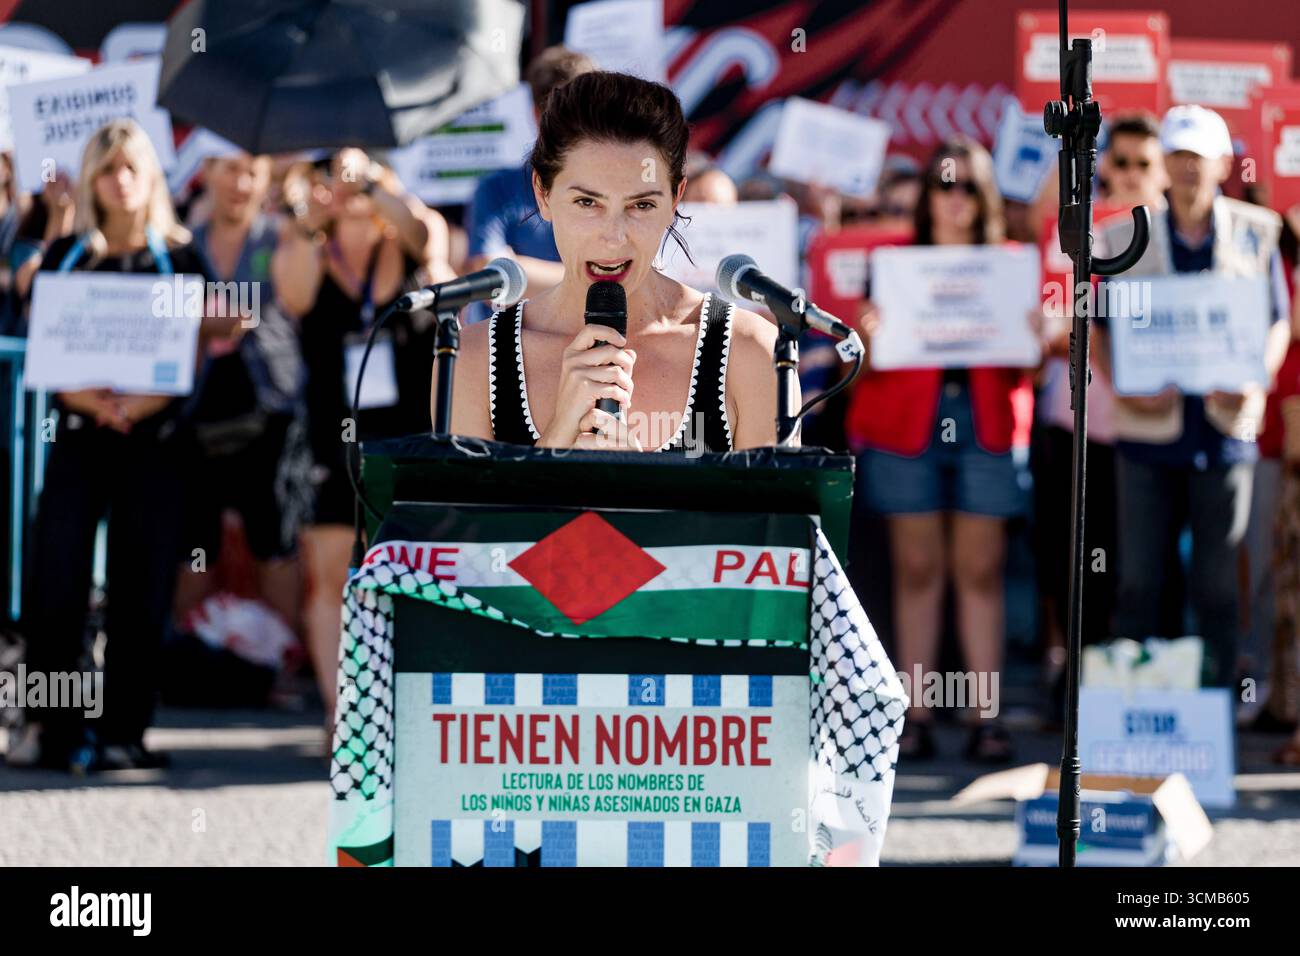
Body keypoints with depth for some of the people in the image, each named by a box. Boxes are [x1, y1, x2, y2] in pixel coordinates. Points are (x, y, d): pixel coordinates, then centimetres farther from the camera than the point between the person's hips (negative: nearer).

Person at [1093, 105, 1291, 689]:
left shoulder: (1256, 235, 5)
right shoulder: (1124, 239, 6)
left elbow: (1277, 323, 9)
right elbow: (1100, 329, 9)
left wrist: (1255, 381, -9)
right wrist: (1122, 388, -9)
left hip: (1224, 428, 0)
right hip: (1148, 430, 0)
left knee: (1216, 585, 4)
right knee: (1138, 581, 1)